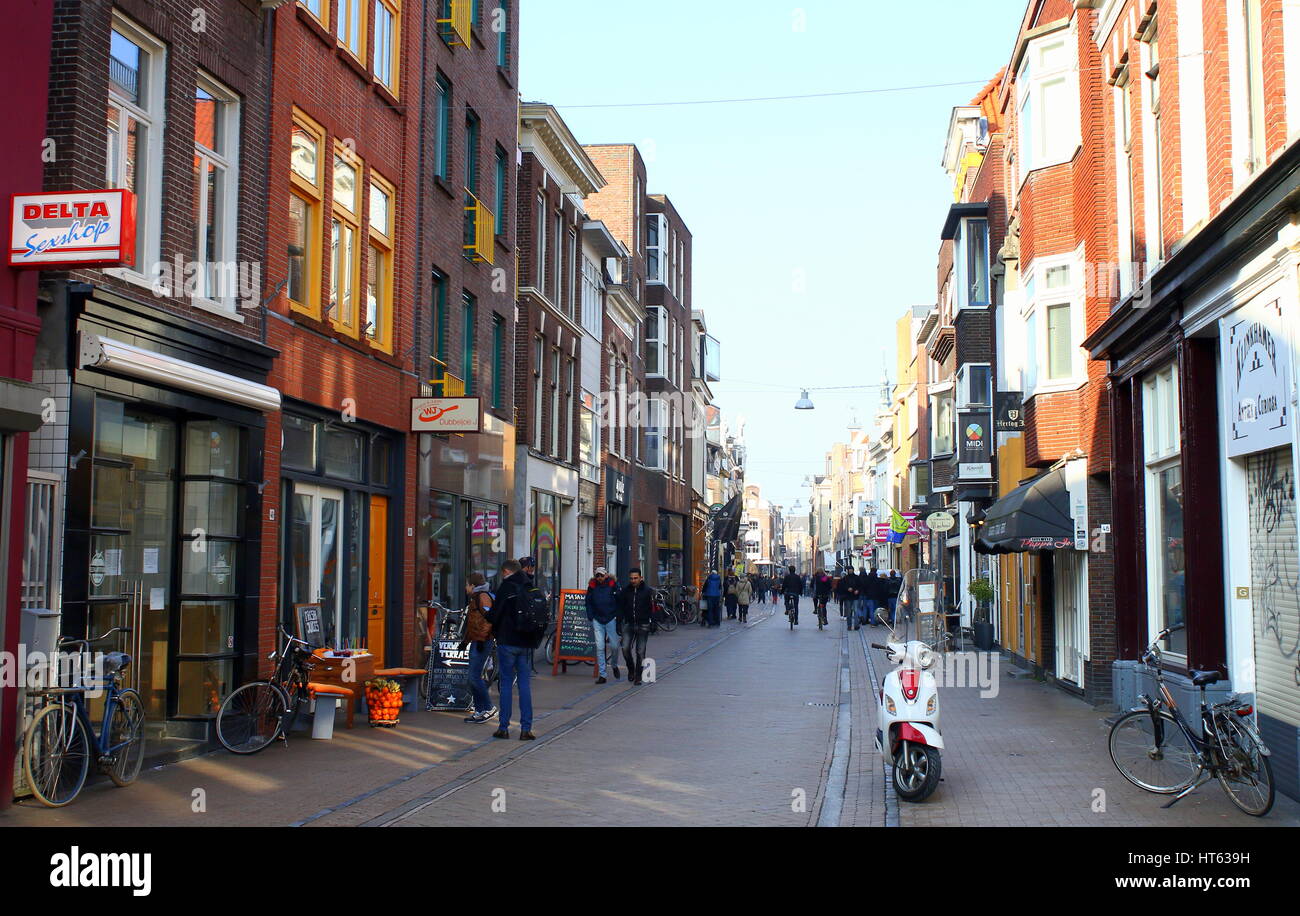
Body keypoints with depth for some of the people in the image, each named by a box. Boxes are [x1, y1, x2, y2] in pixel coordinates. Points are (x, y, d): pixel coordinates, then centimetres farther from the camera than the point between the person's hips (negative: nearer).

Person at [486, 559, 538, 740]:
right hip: (526, 643, 5)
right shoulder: (531, 588, 10)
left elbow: (495, 613, -11)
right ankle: (526, 728, 4)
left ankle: (503, 727, 5)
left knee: (506, 683, 2)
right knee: (525, 683, 7)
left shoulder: (507, 586, -8)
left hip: (507, 641, -5)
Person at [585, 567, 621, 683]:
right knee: (599, 648, -4)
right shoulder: (592, 585, 2)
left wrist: (618, 617, -4)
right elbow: (588, 603, 10)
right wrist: (591, 619, 5)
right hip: (597, 620, 1)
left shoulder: (613, 584, -4)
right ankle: (602, 675, -1)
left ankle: (615, 666, 33)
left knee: (615, 646, 3)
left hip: (611, 619, -1)